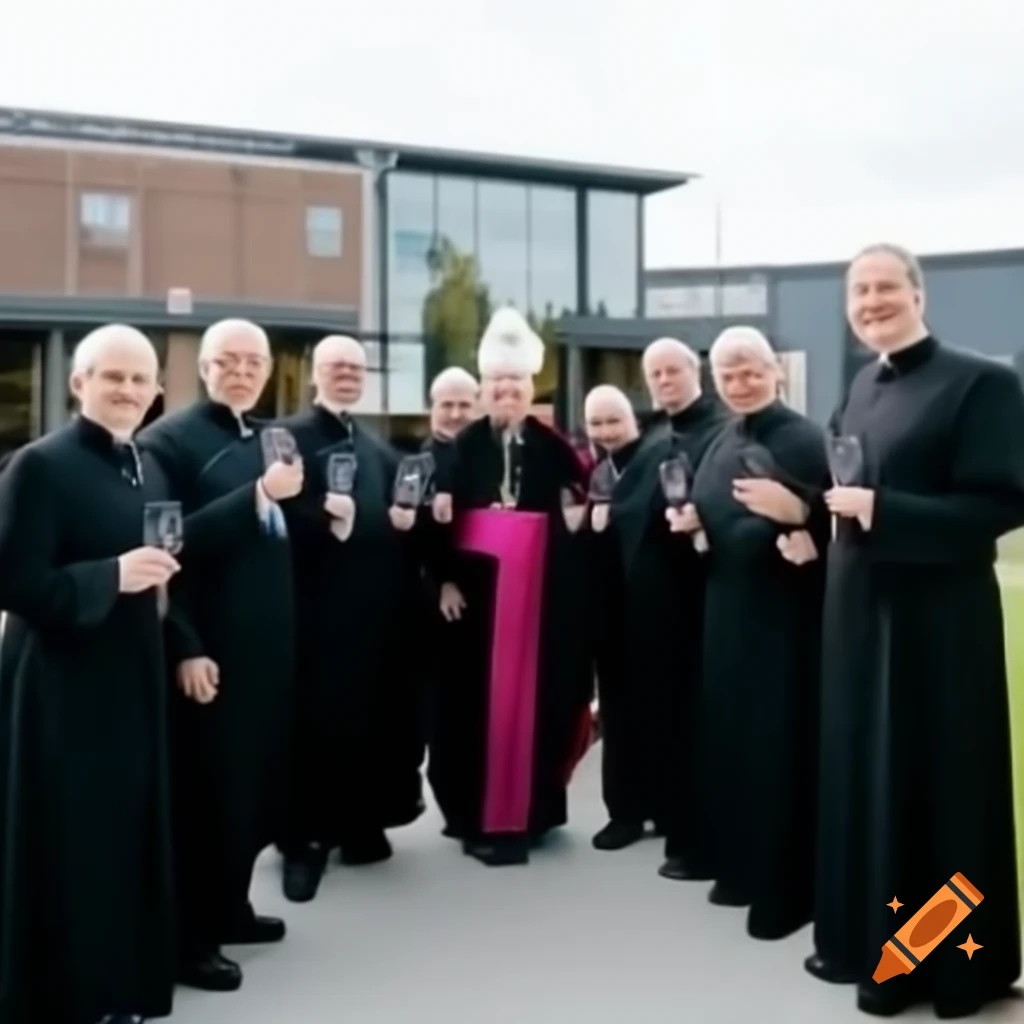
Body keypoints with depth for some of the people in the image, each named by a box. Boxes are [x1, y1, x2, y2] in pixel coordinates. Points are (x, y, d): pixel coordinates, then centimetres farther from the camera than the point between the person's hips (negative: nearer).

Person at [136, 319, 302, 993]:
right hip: (209, 649, -7)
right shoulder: (170, 440, -9)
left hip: (270, 645, 7)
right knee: (208, 788, 2)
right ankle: (191, 936, 16)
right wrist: (185, 648, -20)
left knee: (260, 780, 14)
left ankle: (230, 906, 32)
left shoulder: (275, 439, 14)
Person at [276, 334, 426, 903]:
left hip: (375, 604, 6)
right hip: (316, 602, -6)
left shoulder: (377, 448, 20)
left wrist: (405, 519, 0)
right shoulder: (289, 436, -2)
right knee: (315, 720, -3)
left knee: (373, 716, 9)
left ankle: (361, 824, 22)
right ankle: (305, 838, 6)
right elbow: (278, 515, -13)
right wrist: (323, 514, -26)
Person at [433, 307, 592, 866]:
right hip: (476, 582, 0)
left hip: (538, 587, 1)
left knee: (531, 694, 4)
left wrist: (578, 517, -8)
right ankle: (479, 814, 12)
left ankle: (521, 814, 16)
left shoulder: (551, 445, 5)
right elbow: (447, 516, 0)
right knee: (477, 695, 2)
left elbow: (576, 505, 12)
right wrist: (445, 577, -8)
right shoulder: (465, 444, 3)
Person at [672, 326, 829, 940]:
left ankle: (786, 887, 5)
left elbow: (833, 519, -16)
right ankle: (740, 867, 25)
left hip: (786, 610, -8)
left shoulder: (803, 437, -10)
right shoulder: (722, 446, 14)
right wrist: (692, 523, 0)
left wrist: (795, 511, -34)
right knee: (730, 734, 12)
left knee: (780, 743, -4)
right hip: (727, 608, 8)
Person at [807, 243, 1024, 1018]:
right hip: (860, 610, 8)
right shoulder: (862, 390, 13)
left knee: (931, 782, 0)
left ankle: (941, 959, 16)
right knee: (862, 772, 14)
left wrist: (878, 510, -22)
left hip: (938, 618, -8)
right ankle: (866, 938, 29)